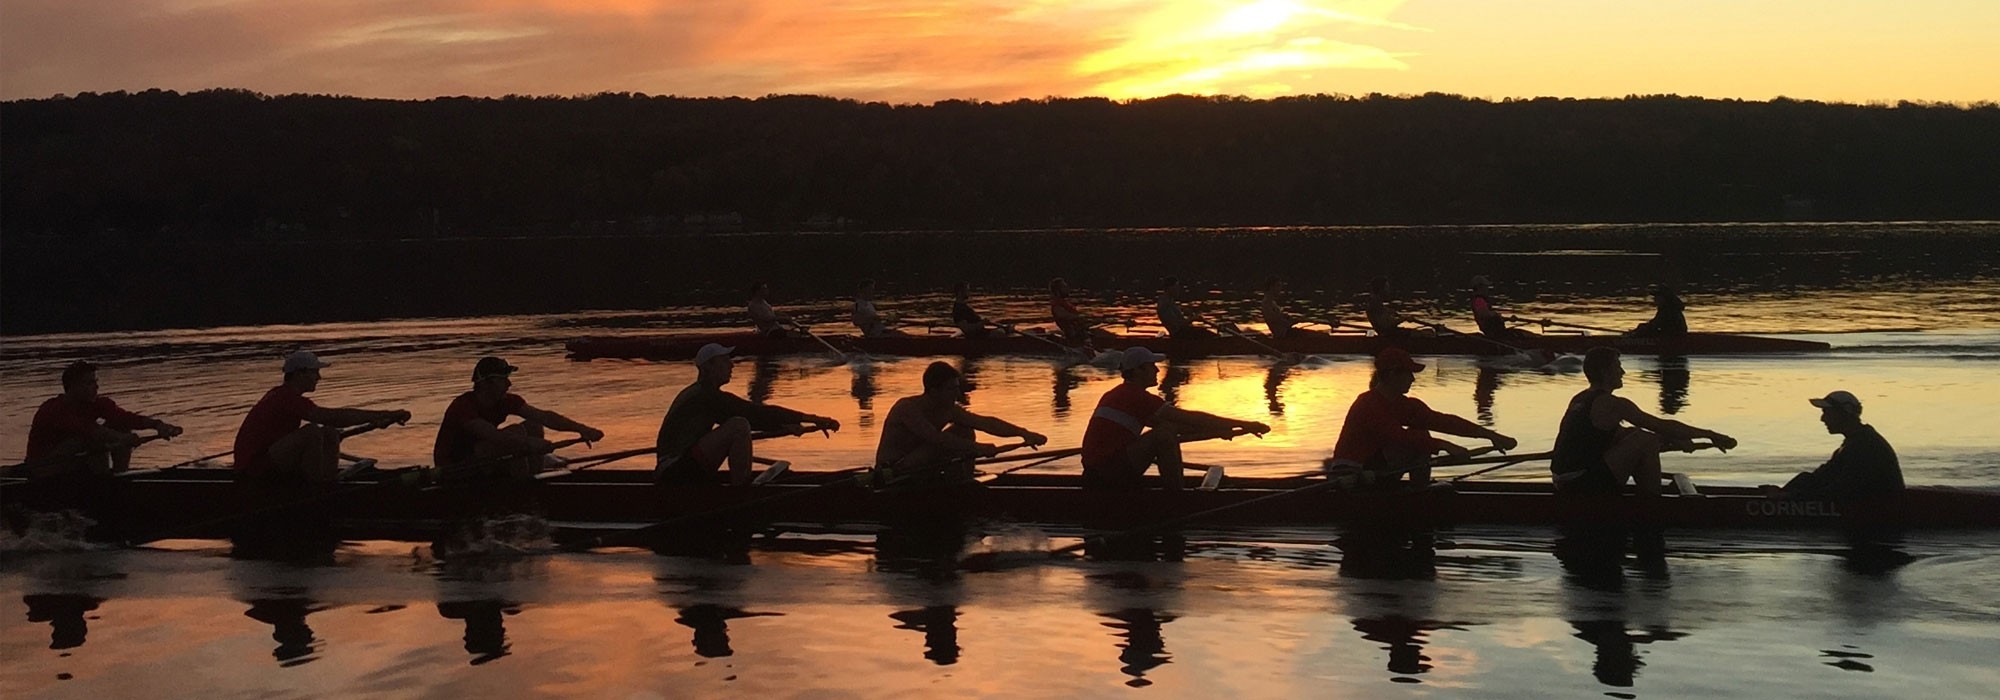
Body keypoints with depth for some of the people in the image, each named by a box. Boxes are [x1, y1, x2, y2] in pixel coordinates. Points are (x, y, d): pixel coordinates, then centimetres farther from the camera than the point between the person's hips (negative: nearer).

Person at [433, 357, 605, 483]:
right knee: (517, 434, -28)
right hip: (453, 471, -8)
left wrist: (581, 429, -26)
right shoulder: (463, 407, -26)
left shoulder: (506, 401, -4)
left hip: (480, 462, 8)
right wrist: (529, 443, -49)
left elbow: (543, 416, -14)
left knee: (533, 428, -6)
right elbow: (493, 436, -40)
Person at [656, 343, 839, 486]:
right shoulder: (708, 396, -12)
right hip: (678, 472, -10)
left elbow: (752, 416, 21)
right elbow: (758, 412, -16)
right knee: (739, 426, -20)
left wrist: (786, 426, 15)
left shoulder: (696, 393, 18)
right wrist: (810, 418, -14)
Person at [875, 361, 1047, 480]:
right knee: (946, 446, -27)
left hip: (918, 469, 8)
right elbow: (936, 438, -37)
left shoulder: (949, 410, -1)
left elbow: (985, 423, -9)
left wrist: (1023, 433, -21)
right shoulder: (908, 408, -24)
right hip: (892, 474, -8)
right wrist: (977, 447, -40)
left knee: (965, 434, -2)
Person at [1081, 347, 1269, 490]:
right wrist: (1242, 425, -10)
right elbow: (1190, 418, -13)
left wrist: (1217, 429, 16)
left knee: (1168, 431, 14)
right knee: (1164, 436, -18)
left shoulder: (1118, 394, 18)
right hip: (1109, 474, -10)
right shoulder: (1136, 396, -12)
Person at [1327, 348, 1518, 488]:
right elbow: (1400, 436, -32)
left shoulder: (1406, 405, 4)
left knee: (1421, 437, -6)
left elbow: (1442, 421, -2)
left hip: (1376, 472, 8)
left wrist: (1489, 435, -9)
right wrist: (1444, 445, -36)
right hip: (1349, 475, -8)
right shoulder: (1368, 405, -21)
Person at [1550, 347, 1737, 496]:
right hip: (1586, 485, -9)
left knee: (1628, 436, 22)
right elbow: (1662, 426, -6)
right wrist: (1710, 435, 4)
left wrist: (1671, 441, 20)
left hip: (1565, 485, 9)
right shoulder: (1611, 404, -10)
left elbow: (1619, 434, 25)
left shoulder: (1579, 400, 18)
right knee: (1646, 441, -7)